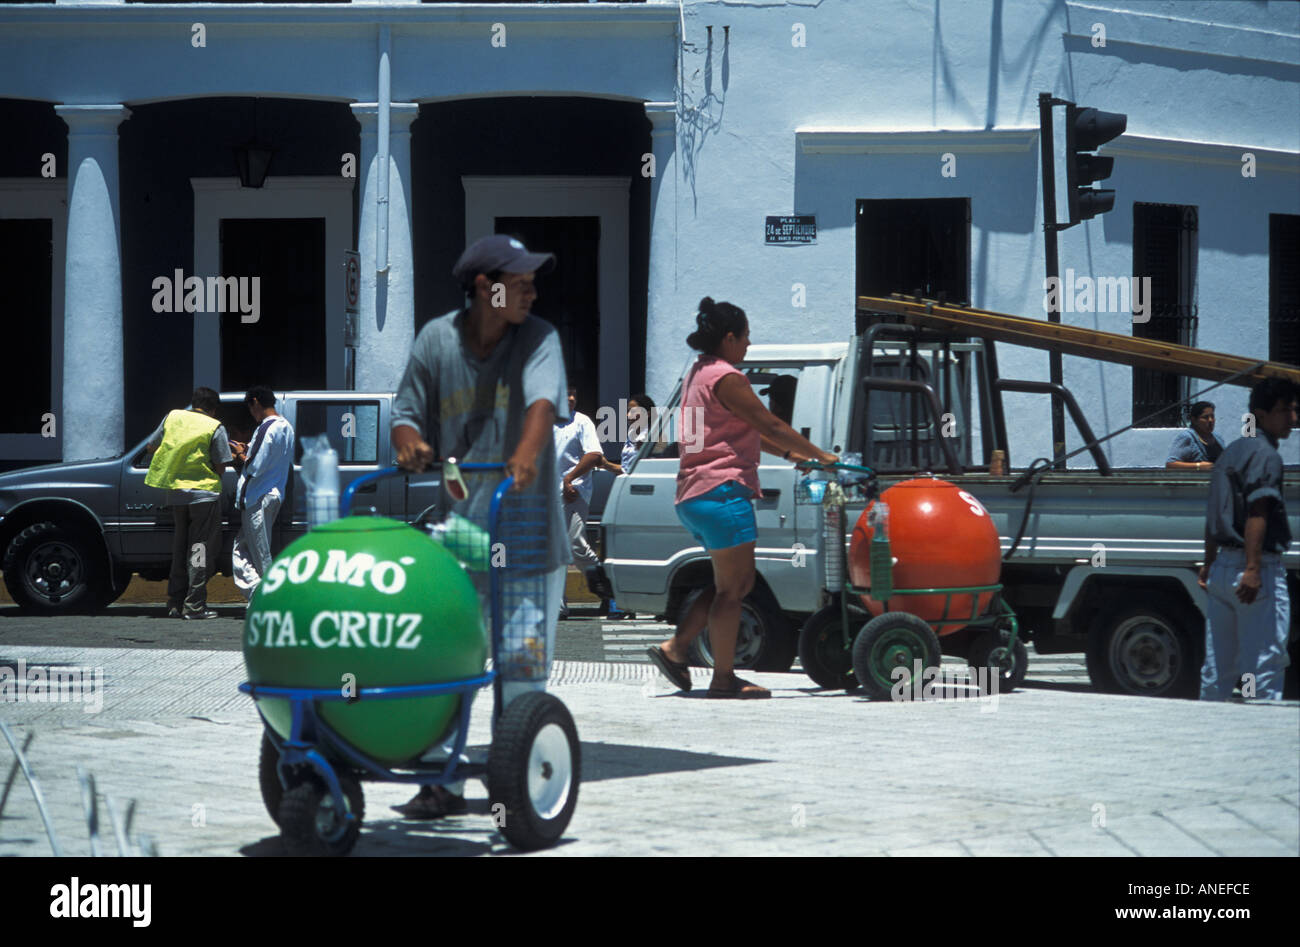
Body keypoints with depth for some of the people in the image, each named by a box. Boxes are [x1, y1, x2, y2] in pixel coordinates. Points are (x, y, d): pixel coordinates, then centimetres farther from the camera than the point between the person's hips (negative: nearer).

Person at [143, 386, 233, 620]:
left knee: (179, 548, 15)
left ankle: (175, 603, 14)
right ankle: (195, 605, -4)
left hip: (175, 493, 5)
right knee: (200, 548, 0)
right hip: (204, 494, -5)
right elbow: (220, 467, -7)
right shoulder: (214, 428, -7)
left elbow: (151, 447, 12)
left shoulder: (172, 417, 5)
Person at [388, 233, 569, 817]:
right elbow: (408, 412, 7)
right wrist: (410, 444, -17)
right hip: (457, 528, 2)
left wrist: (527, 454, -43)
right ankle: (443, 783, 12)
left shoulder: (538, 338, -5)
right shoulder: (437, 340, 2)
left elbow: (543, 399, -23)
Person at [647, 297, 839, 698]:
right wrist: (819, 455, -4)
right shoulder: (725, 377, -12)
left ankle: (674, 647, 11)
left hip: (693, 495, 10)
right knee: (731, 588, -5)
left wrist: (788, 452, 26)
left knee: (738, 583, 16)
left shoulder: (698, 373, 19)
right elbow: (771, 425, -12)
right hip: (722, 490, -10)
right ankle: (723, 678, -3)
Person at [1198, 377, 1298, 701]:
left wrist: (1209, 564, 26)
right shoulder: (1265, 455, -11)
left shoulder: (1229, 453, 17)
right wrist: (1252, 569, -26)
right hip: (1260, 566, -9)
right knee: (1264, 663, -8)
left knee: (1217, 665, 12)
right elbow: (1256, 514, -20)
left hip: (1222, 567, 9)